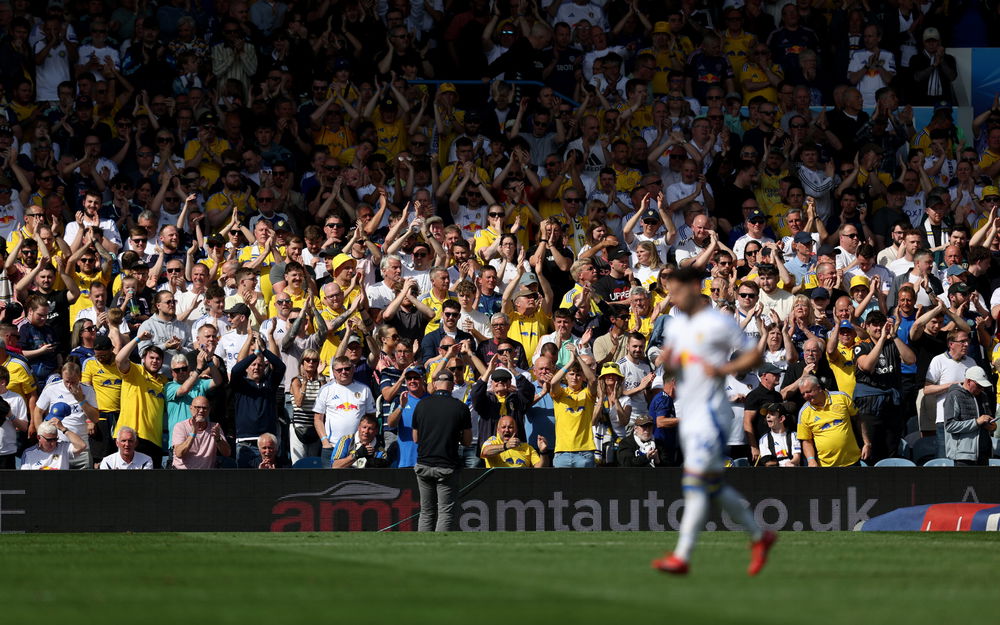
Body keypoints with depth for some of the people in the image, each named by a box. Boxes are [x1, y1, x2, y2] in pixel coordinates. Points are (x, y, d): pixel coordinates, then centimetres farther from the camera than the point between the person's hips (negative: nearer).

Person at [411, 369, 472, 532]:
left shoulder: (422, 405, 1)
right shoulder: (460, 408, -6)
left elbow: (416, 438, 10)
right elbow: (467, 441, 1)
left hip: (424, 464, 3)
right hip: (447, 466, -3)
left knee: (426, 512, 12)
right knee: (446, 513, 0)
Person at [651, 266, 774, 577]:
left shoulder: (720, 324, -8)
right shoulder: (676, 325, 15)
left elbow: (754, 355, -4)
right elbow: (668, 361, 23)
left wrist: (723, 370, -17)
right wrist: (667, 361, -1)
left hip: (711, 413, -9)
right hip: (687, 416, 9)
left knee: (695, 482, -13)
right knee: (714, 486, 12)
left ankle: (681, 557, -17)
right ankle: (759, 536, 26)